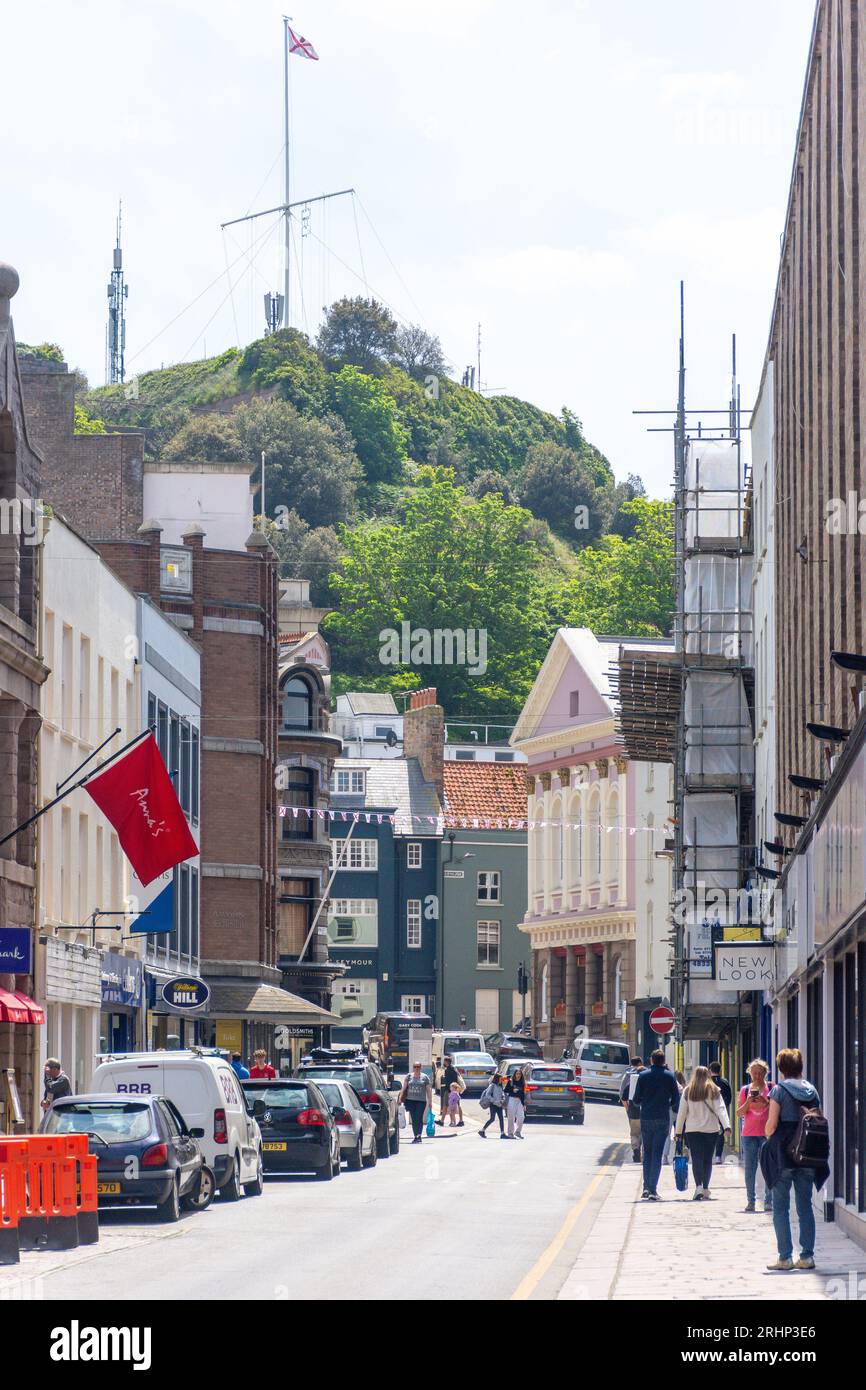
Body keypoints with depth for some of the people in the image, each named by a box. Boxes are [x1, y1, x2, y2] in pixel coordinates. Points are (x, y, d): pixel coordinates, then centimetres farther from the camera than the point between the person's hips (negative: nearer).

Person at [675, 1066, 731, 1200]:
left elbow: (681, 1112, 4)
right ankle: (706, 1189, 14)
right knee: (708, 1159, 10)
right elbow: (720, 1109, -10)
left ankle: (699, 1186, -23)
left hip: (692, 1130, -1)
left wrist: (678, 1131, 11)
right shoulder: (714, 1091, -1)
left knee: (696, 1159, -4)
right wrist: (726, 1126, -16)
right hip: (711, 1129, 1)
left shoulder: (687, 1091, 1)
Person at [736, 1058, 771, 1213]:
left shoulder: (771, 1089, 4)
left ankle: (768, 1201, -3)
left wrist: (766, 1103, -15)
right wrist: (748, 1101, -10)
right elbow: (739, 1113, 7)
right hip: (749, 1134, 2)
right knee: (749, 1168, 1)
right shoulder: (745, 1090, 10)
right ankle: (750, 1201, 3)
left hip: (766, 1133, -2)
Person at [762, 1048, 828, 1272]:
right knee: (805, 1206, 9)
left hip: (782, 1153, -4)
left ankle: (785, 1257, -3)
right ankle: (807, 1256, 6)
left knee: (781, 1207, 2)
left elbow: (771, 1125, -11)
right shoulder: (812, 1091, 6)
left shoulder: (779, 1090, -7)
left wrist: (769, 1138, 9)